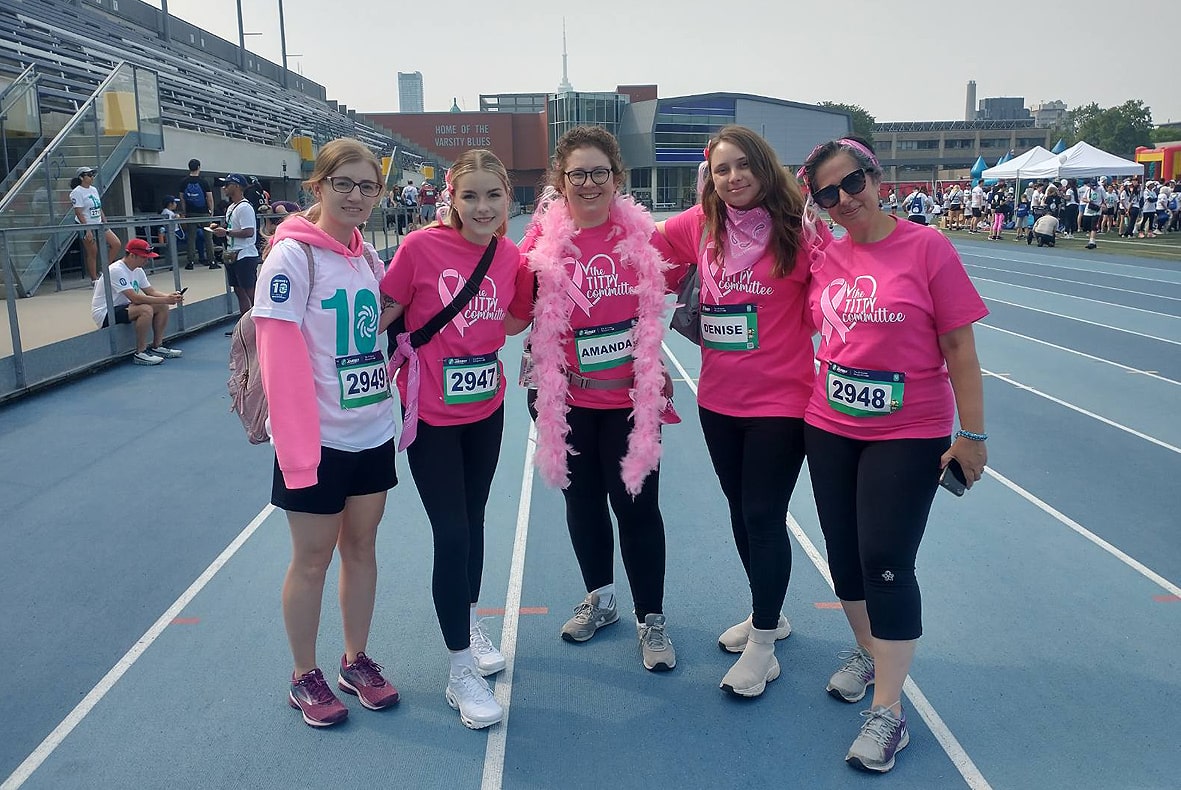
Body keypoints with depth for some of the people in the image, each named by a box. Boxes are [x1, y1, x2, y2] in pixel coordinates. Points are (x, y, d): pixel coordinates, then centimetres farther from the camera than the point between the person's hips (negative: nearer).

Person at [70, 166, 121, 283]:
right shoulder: (77, 192, -12)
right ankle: (94, 279, 10)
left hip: (99, 224, 8)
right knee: (92, 253, -2)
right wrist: (87, 231, -23)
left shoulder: (94, 189, 12)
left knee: (116, 244, 0)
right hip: (87, 226, -8)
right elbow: (79, 213, -17)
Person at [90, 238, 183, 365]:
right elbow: (135, 298, -31)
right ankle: (140, 353, -23)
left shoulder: (138, 270, 6)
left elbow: (151, 292, 5)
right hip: (105, 314, -10)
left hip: (123, 306, 10)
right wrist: (165, 300, -31)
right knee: (146, 309, -32)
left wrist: (169, 296, -15)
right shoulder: (117, 270, -24)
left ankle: (157, 347, 6)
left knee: (162, 307, 0)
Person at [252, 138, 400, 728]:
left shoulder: (367, 255, 6)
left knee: (361, 546, 16)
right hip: (319, 440, -6)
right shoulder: (292, 256, -14)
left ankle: (356, 661, 33)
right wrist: (297, 450, -23)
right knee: (312, 557, 7)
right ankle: (305, 677, 26)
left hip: (373, 432, 6)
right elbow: (280, 358, -20)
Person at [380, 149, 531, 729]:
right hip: (431, 415, -4)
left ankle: (470, 621, 43)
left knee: (473, 522, 19)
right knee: (451, 534, -3)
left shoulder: (510, 255, -3)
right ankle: (460, 671, 13)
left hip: (486, 409, 4)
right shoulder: (421, 247, -17)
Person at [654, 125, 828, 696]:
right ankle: (768, 614, 41)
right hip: (719, 398, 5)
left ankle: (762, 645, 21)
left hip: (780, 398, -5)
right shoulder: (701, 226, 1)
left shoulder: (799, 229, -10)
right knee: (741, 510, 18)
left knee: (764, 517, 2)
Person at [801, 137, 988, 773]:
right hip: (830, 431, 5)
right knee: (844, 553, 14)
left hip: (909, 435, -5)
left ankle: (887, 712, 10)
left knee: (886, 562, -4)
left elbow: (958, 346, -9)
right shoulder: (824, 257, 3)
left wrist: (972, 434, -8)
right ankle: (866, 651, 41)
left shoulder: (926, 247, -10)